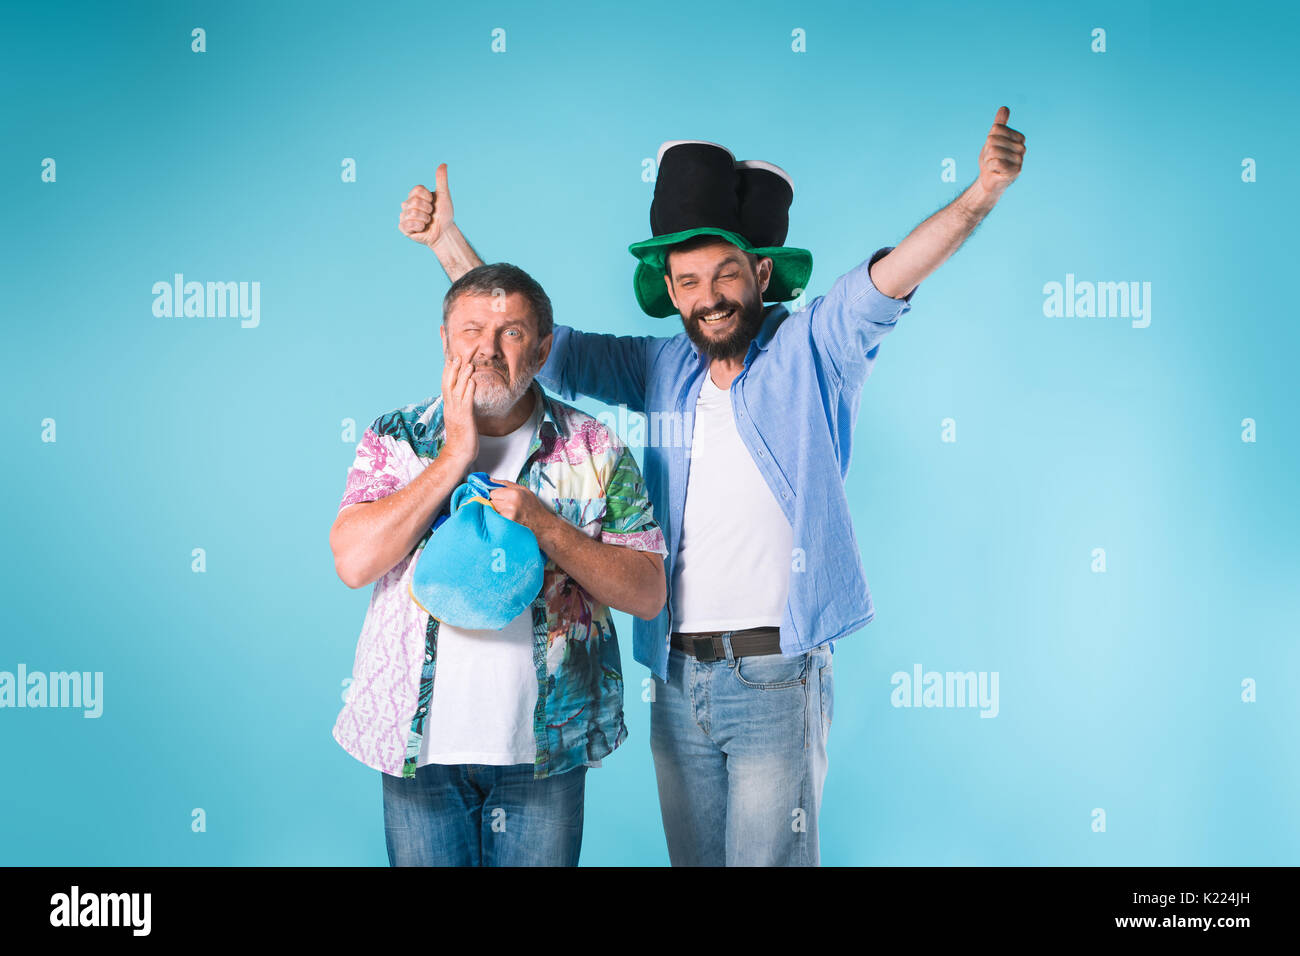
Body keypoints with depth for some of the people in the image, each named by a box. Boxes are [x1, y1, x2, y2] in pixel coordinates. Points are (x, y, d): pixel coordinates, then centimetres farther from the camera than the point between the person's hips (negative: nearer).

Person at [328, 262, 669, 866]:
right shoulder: (394, 438, 1)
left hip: (545, 747, 0)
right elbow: (354, 562, -14)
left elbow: (648, 595, -5)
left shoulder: (593, 450, 0)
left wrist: (545, 525, -18)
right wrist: (454, 456, -15)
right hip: (421, 743, 0)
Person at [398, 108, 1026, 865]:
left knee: (769, 857, -2)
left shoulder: (809, 348, 0)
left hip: (776, 673, -4)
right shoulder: (661, 368, 11)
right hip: (678, 678, 5)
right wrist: (448, 240, 13)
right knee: (693, 857, 13)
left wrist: (980, 198, -32)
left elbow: (886, 279, -16)